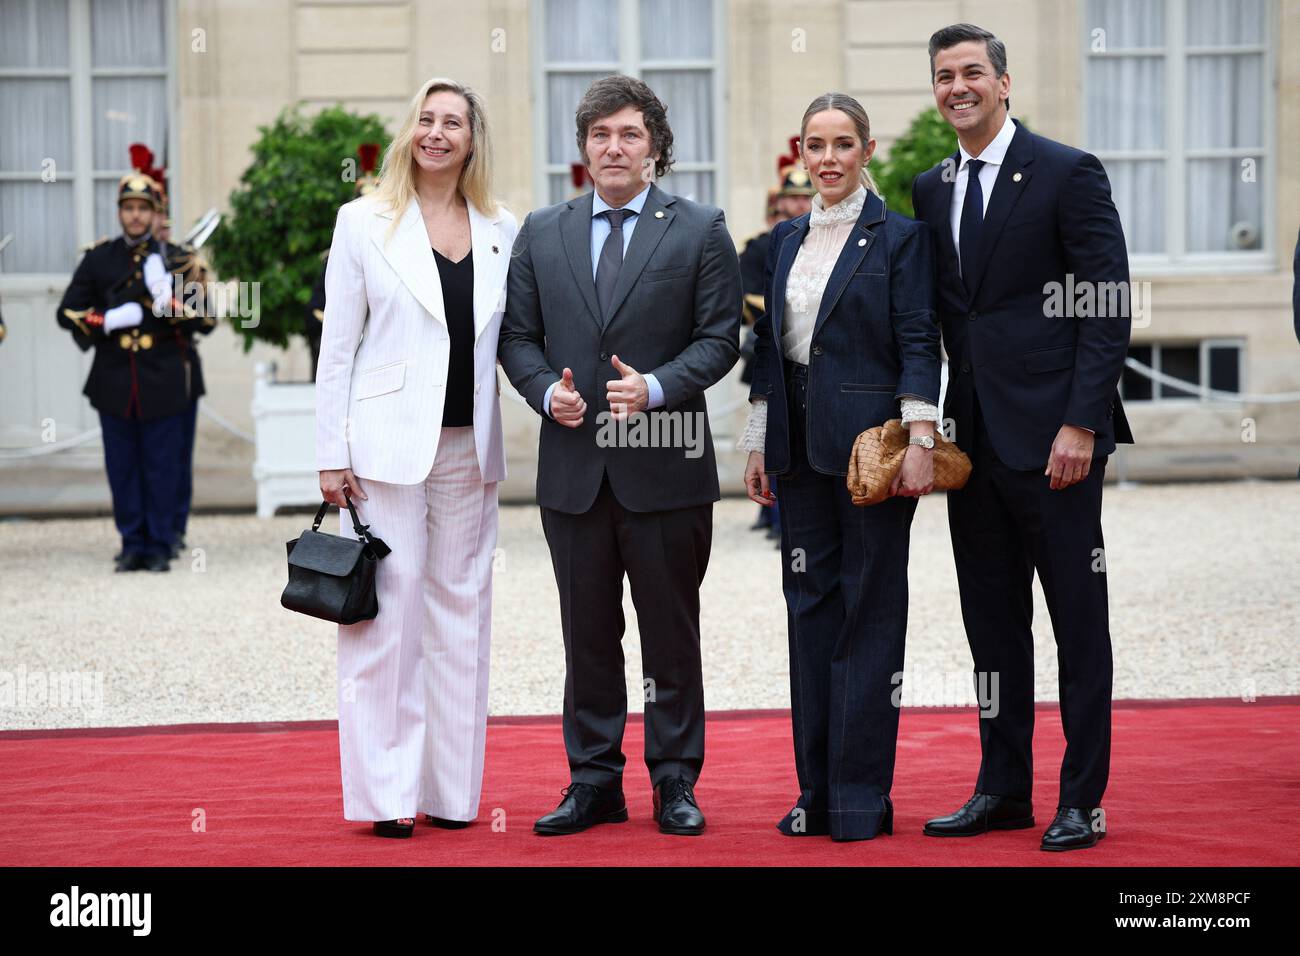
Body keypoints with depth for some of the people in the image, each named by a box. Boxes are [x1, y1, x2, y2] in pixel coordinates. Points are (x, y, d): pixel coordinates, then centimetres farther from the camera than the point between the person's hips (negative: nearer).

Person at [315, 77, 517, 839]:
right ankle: (385, 790, 2)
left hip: (469, 448, 4)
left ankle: (451, 788, 14)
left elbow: (514, 339, 14)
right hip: (389, 444, -4)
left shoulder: (503, 231, 9)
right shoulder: (365, 223, 1)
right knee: (389, 612, -4)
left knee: (461, 607, 7)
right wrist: (332, 454, -5)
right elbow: (337, 347, 0)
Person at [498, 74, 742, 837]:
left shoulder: (701, 231, 3)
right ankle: (594, 782, 17)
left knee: (672, 633, 4)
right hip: (573, 467, 3)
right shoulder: (542, 233, 12)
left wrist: (655, 387, -17)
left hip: (666, 467, -2)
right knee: (587, 636, 8)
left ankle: (676, 782, 14)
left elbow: (719, 337, -2)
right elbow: (518, 336, 11)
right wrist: (548, 390, -8)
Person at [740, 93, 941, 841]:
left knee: (870, 611, -1)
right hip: (801, 444, 6)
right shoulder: (788, 239, 13)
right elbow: (771, 345, 15)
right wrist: (759, 442, 11)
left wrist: (921, 441, -15)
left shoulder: (899, 237, -4)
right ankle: (818, 789, 15)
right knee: (810, 606, 8)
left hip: (871, 440, -6)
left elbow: (919, 344, -8)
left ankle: (862, 797, 5)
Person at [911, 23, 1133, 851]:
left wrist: (1080, 423, -16)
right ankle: (1003, 790, 21)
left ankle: (1082, 801, 8)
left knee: (1078, 620, 1)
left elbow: (1110, 309, -10)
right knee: (992, 621, 11)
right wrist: (942, 420, 7)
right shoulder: (931, 190, 13)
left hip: (1051, 432, -6)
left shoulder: (1068, 174, -6)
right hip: (974, 433, 6)